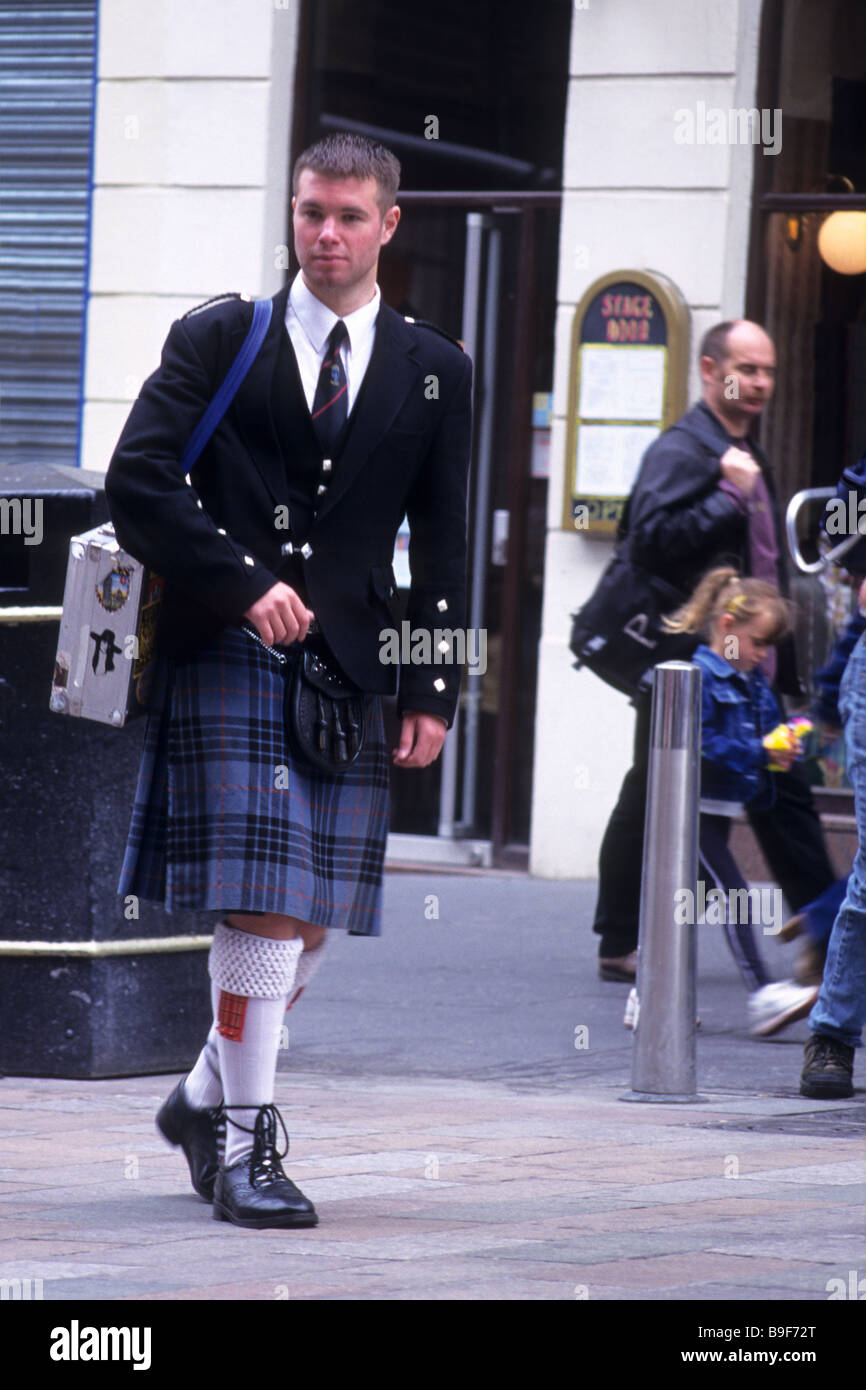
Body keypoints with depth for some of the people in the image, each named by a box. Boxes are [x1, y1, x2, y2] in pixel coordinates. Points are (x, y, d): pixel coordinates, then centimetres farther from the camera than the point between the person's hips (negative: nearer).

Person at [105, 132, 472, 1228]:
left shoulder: (433, 370, 12)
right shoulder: (216, 339, 5)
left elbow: (440, 549, 12)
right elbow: (138, 481, -4)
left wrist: (431, 690, 4)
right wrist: (245, 584, -14)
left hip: (352, 671, 4)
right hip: (226, 655, -4)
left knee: (315, 916, 5)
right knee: (265, 902, -13)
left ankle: (208, 1095, 25)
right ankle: (241, 1141, -6)